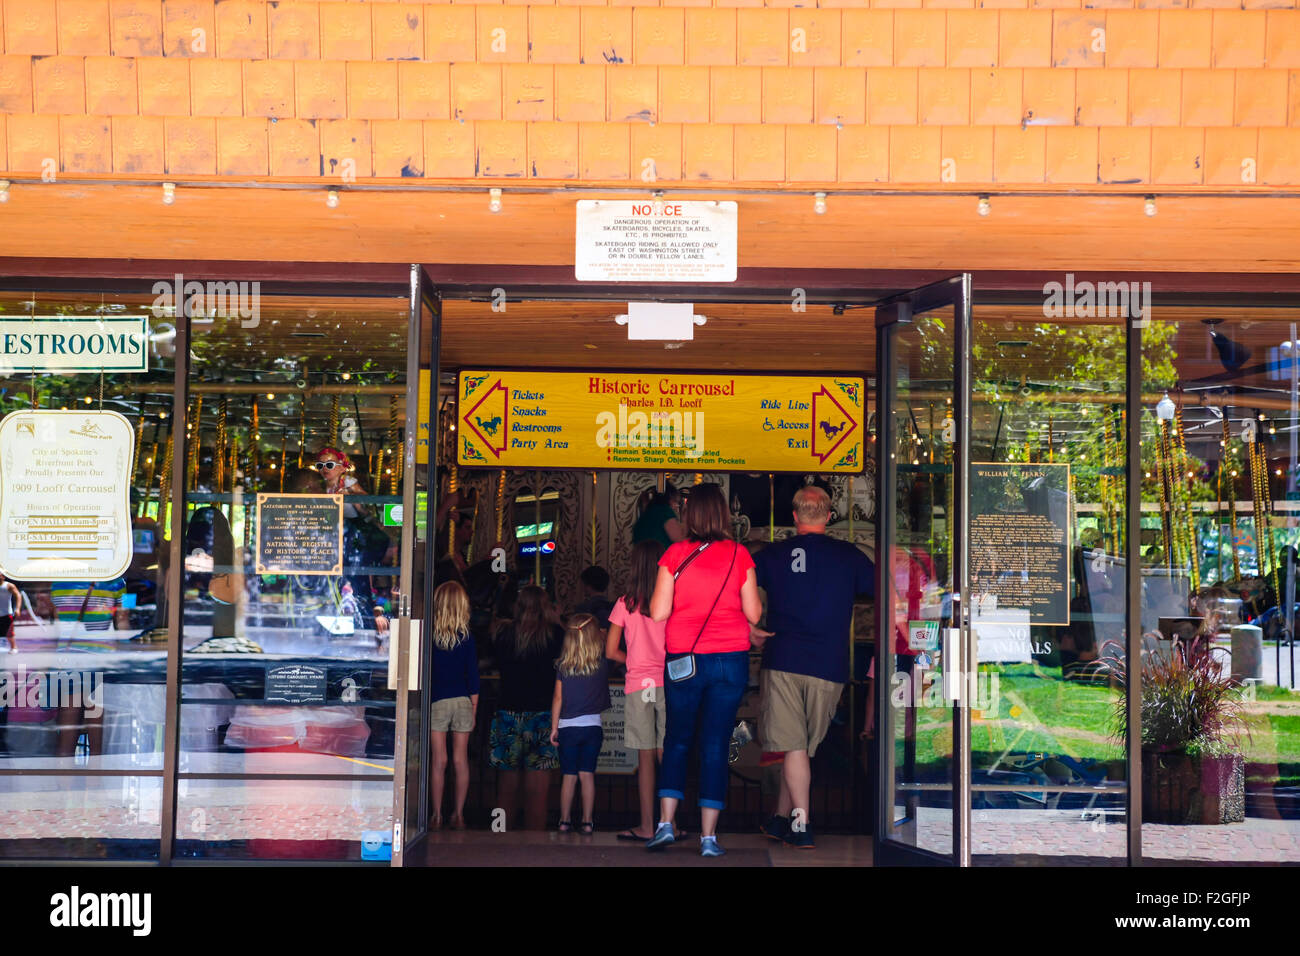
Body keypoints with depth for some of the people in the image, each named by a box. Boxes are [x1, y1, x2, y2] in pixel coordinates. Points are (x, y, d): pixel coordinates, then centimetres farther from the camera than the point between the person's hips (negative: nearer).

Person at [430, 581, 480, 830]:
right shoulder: (467, 637, -2)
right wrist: (473, 711, 7)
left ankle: (437, 815, 5)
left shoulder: (430, 636, -6)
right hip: (462, 701, 1)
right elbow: (473, 676, 0)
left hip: (437, 701, -1)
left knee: (439, 761, 2)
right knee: (461, 760, 7)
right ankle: (458, 814, 10)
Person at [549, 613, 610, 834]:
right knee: (587, 774, 1)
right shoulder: (602, 664, -4)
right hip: (592, 726, 0)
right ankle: (587, 822, 0)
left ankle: (564, 821, 8)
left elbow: (558, 697, 0)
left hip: (567, 727, 0)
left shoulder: (563, 666, -3)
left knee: (568, 776, 5)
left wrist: (554, 727, 5)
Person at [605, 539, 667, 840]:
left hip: (638, 685, 0)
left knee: (645, 758, 5)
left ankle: (647, 826, 7)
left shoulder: (625, 603, -1)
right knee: (667, 756, 4)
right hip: (668, 683, 0)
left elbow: (611, 651, 3)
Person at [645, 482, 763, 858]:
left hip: (684, 661, 0)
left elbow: (658, 612, -5)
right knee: (716, 746, 4)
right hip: (731, 659, 0)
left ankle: (666, 824, 2)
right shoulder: (739, 555, -3)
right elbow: (753, 614, -1)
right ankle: (708, 837, 3)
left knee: (677, 741, 13)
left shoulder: (675, 554, -3)